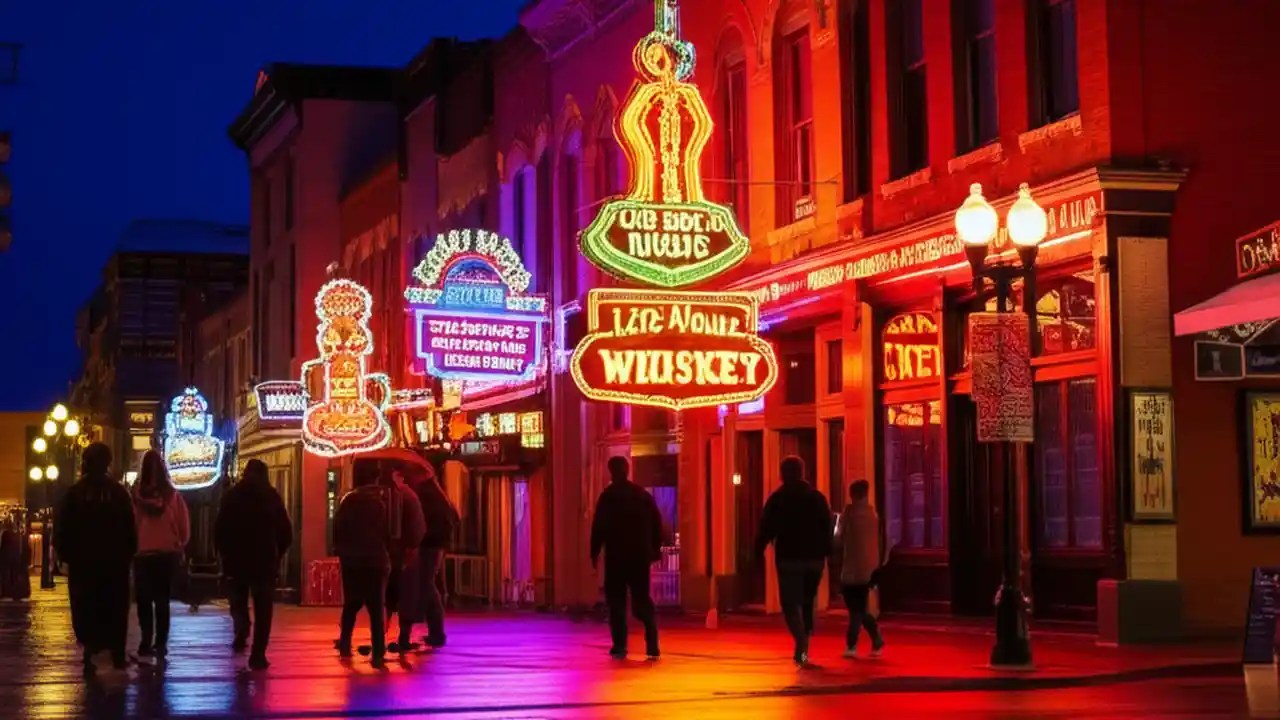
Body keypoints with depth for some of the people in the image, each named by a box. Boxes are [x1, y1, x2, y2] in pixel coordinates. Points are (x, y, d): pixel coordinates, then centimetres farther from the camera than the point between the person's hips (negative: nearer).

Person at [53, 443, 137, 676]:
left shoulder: (73, 493, -3)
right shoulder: (119, 492, -4)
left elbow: (61, 530, -3)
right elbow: (130, 530, -5)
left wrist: (67, 555, 6)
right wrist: (128, 554, 4)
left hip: (83, 562, 0)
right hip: (115, 561, 0)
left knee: (86, 608, 4)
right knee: (115, 608, 11)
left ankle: (91, 652, -9)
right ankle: (117, 654, 14)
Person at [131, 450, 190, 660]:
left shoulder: (136, 494, -8)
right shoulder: (172, 494, -8)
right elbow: (184, 526, -1)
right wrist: (180, 547, 14)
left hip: (142, 553, 0)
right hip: (167, 553, 0)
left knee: (144, 599, 11)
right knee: (162, 600, 8)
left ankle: (146, 642, 5)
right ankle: (160, 643, 4)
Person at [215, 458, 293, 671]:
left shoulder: (232, 496, 1)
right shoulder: (272, 497, 0)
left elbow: (219, 530, -2)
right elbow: (286, 533, -2)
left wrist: (225, 554, 9)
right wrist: (277, 554, 11)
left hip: (236, 560, 0)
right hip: (265, 561, 0)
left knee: (238, 602, 19)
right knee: (263, 611, 5)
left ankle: (241, 630, -8)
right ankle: (258, 654, -3)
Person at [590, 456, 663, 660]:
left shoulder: (608, 496, -5)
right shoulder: (643, 495, 8)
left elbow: (599, 526, -10)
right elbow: (657, 524, 9)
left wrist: (595, 552, -2)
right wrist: (655, 549, 17)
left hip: (616, 556, -4)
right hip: (640, 555, 4)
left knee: (616, 601, 3)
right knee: (642, 599, 9)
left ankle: (620, 647, -4)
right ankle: (652, 646, -2)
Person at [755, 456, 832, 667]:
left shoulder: (777, 499, -3)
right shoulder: (818, 498, 9)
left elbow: (767, 528, -7)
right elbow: (827, 530, 9)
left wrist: (758, 551, 0)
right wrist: (825, 554, 12)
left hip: (789, 558, -4)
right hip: (815, 559, 4)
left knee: (791, 604, -4)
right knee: (807, 604, 15)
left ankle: (801, 646, -25)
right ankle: (802, 650, 17)